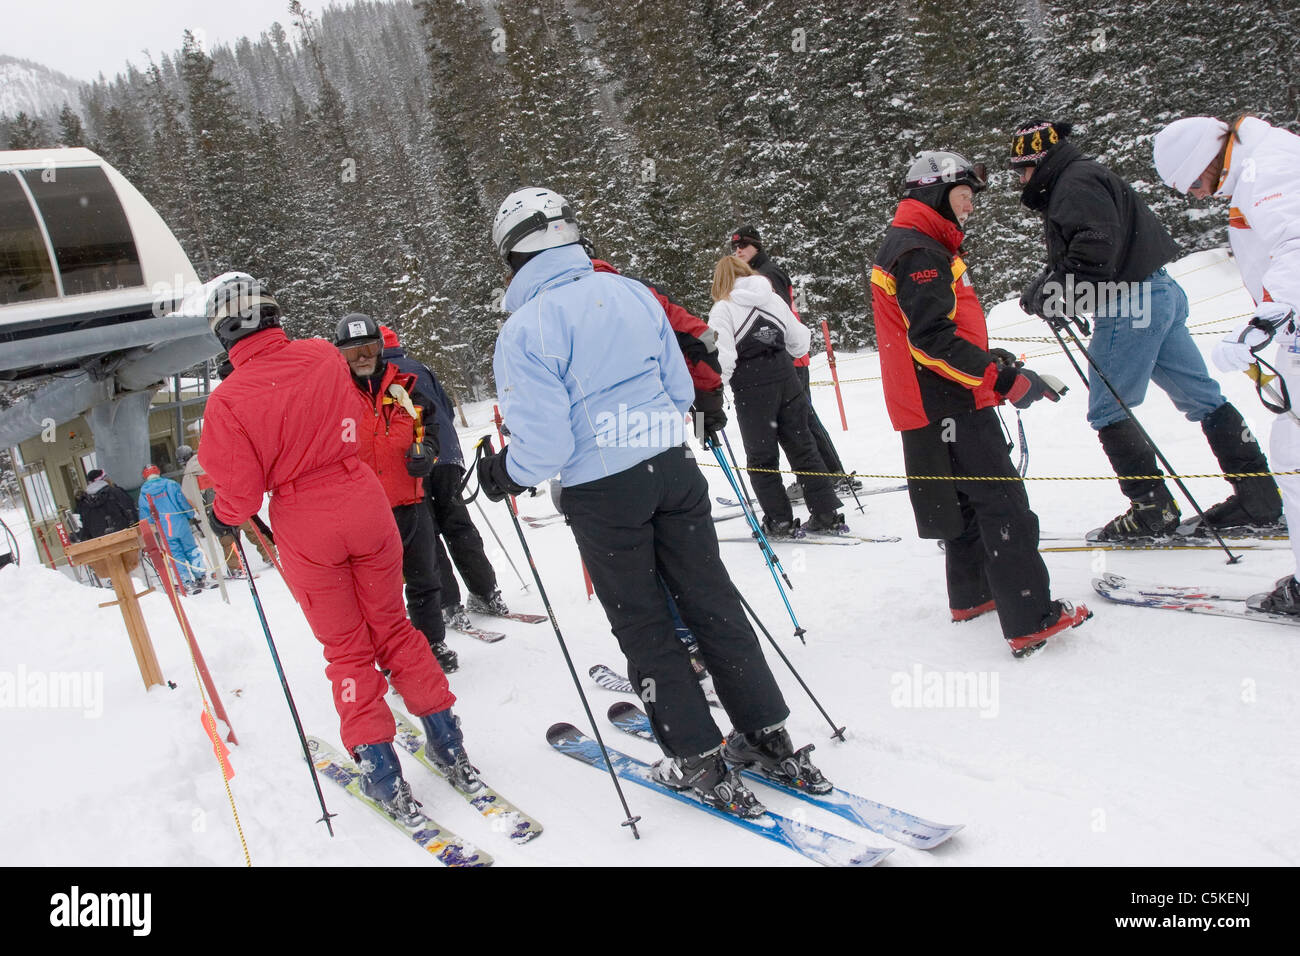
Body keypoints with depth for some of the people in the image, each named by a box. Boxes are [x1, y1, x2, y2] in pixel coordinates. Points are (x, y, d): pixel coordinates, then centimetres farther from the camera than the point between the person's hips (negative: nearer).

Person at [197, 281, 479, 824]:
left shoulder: (228, 400, -15)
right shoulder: (324, 356, -4)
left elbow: (241, 492, -12)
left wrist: (222, 515, 7)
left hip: (304, 528, -3)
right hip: (364, 502, 3)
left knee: (346, 648, 12)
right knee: (392, 625, 17)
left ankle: (381, 771, 13)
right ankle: (449, 745, 18)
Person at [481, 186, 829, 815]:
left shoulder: (524, 331, -13)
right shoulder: (631, 293, 4)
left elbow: (545, 444, -16)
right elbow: (681, 391, 9)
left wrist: (503, 473, 3)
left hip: (600, 494, -5)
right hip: (672, 469, 5)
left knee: (644, 628, 10)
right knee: (711, 604, 14)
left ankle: (699, 763, 17)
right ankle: (768, 737, 21)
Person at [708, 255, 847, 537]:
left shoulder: (723, 308, -7)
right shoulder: (773, 298, 9)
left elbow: (723, 357, -16)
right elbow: (800, 341, 12)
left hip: (752, 389, -5)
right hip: (786, 381, 5)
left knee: (761, 458, 7)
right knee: (802, 447, 13)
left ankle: (780, 522, 10)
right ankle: (828, 515, 14)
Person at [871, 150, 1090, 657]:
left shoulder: (917, 245, 18)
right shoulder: (918, 251, -16)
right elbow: (931, 338, -25)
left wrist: (990, 358, 17)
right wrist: (1002, 378, -26)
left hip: (934, 403, 11)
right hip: (949, 405, -11)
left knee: (967, 498, 21)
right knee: (1003, 504, -10)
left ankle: (971, 596, 34)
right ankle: (1031, 621, -10)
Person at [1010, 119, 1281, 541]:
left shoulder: (1075, 182, -10)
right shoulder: (1079, 180, 22)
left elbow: (1097, 247, -24)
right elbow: (1075, 254, 24)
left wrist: (1056, 293, -18)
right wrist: (1048, 285, 10)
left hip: (1131, 303, -11)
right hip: (1160, 294, 11)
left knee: (1107, 412, -3)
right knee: (1203, 398, 10)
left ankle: (1153, 508, 1)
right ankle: (1260, 497, 14)